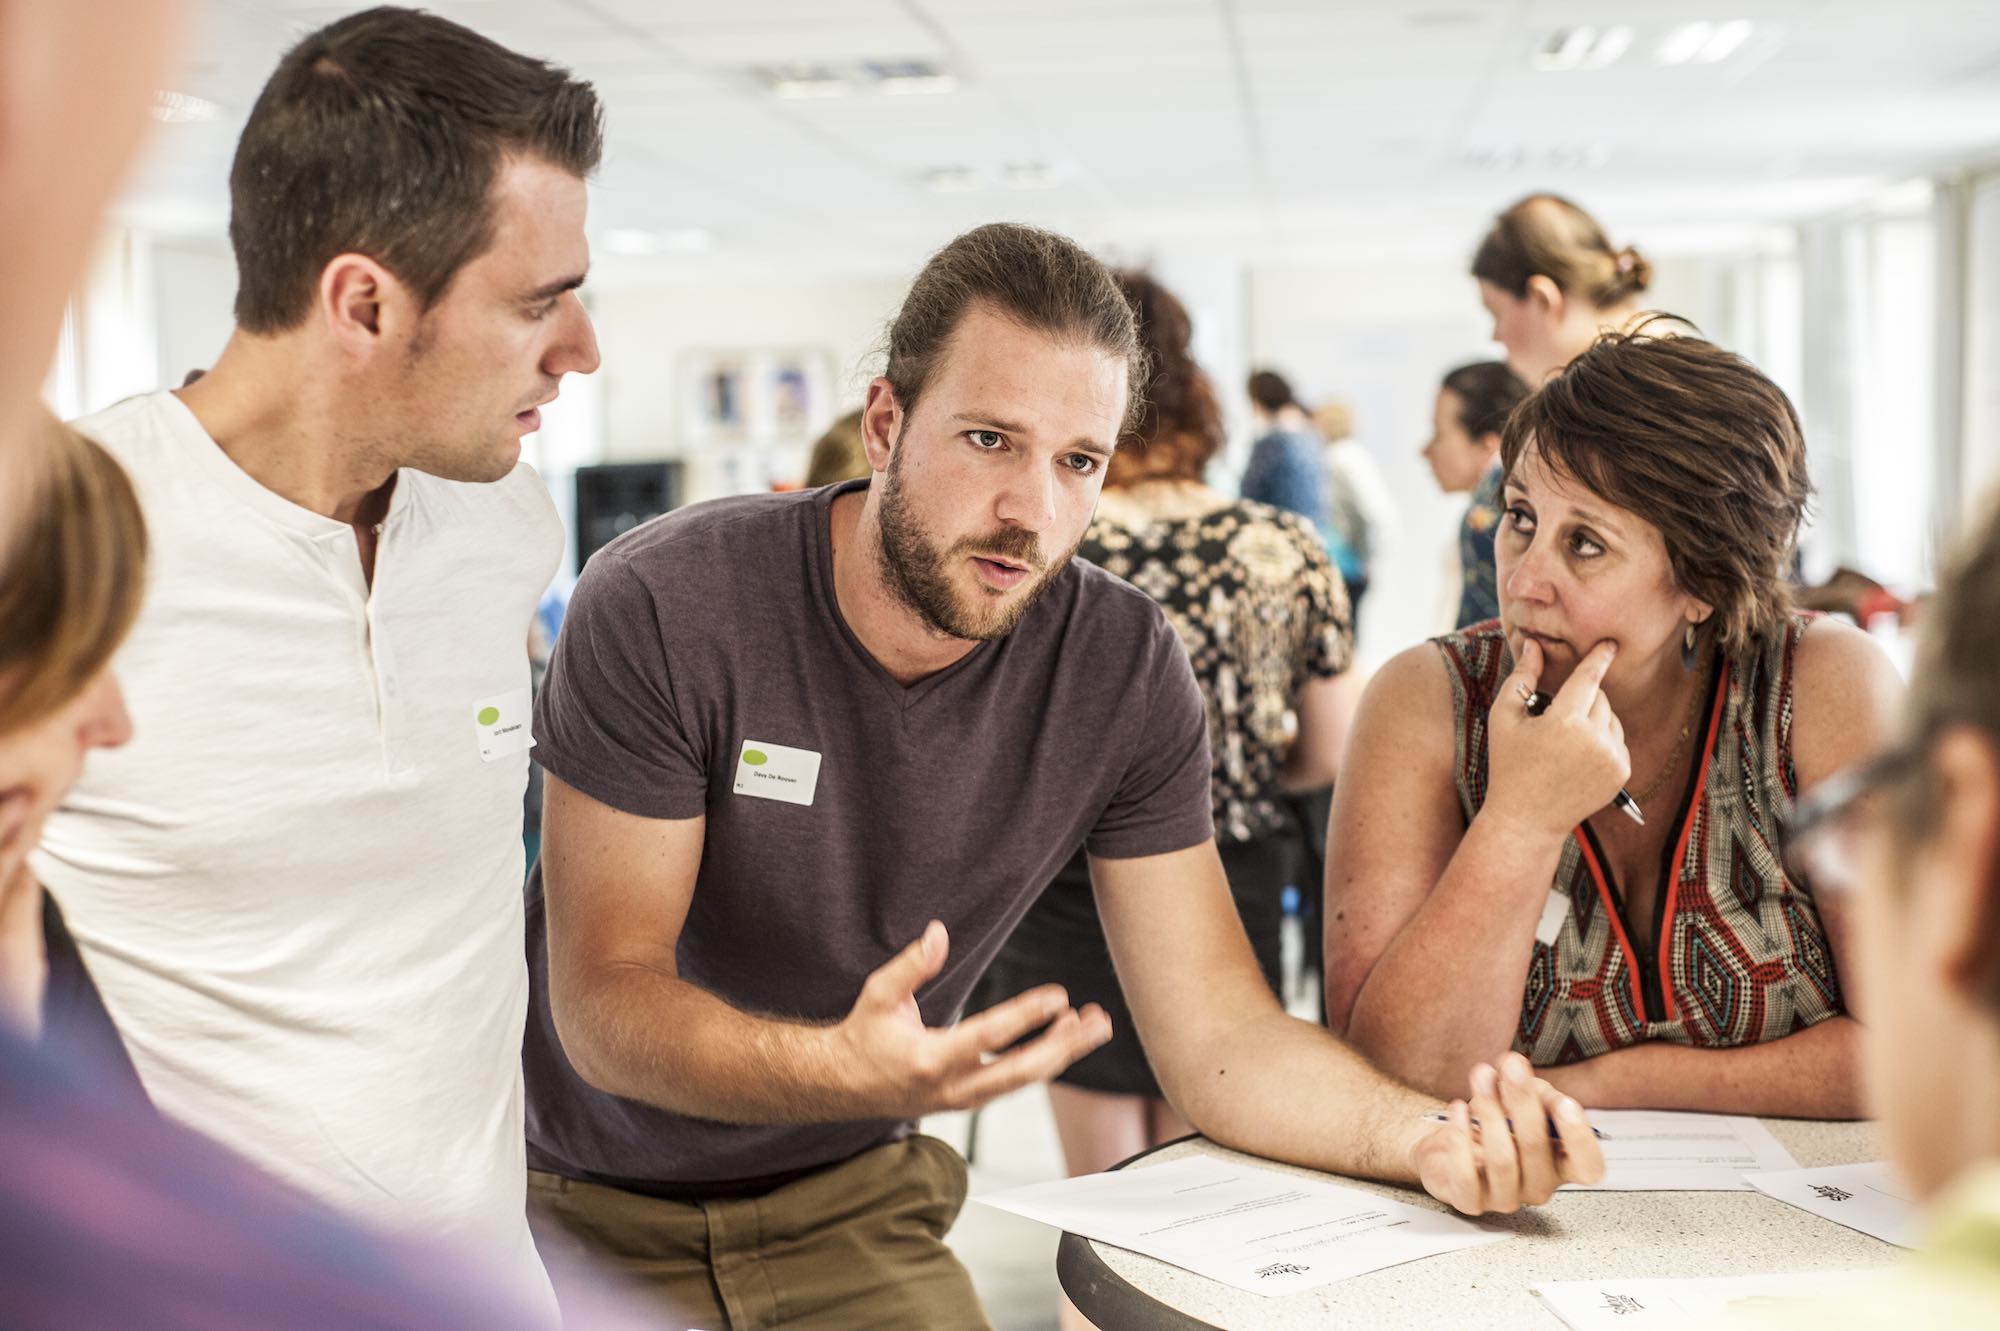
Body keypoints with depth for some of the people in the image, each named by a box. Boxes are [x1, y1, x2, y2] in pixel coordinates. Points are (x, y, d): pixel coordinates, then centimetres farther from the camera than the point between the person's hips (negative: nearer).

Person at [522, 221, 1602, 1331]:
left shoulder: (1127, 668, -11)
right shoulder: (663, 606, -20)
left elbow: (1216, 1033, -10)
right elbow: (605, 1007, -22)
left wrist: (1431, 1137, -29)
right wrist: (847, 1068, -41)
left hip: (851, 1200, 1)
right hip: (590, 1199, -1)